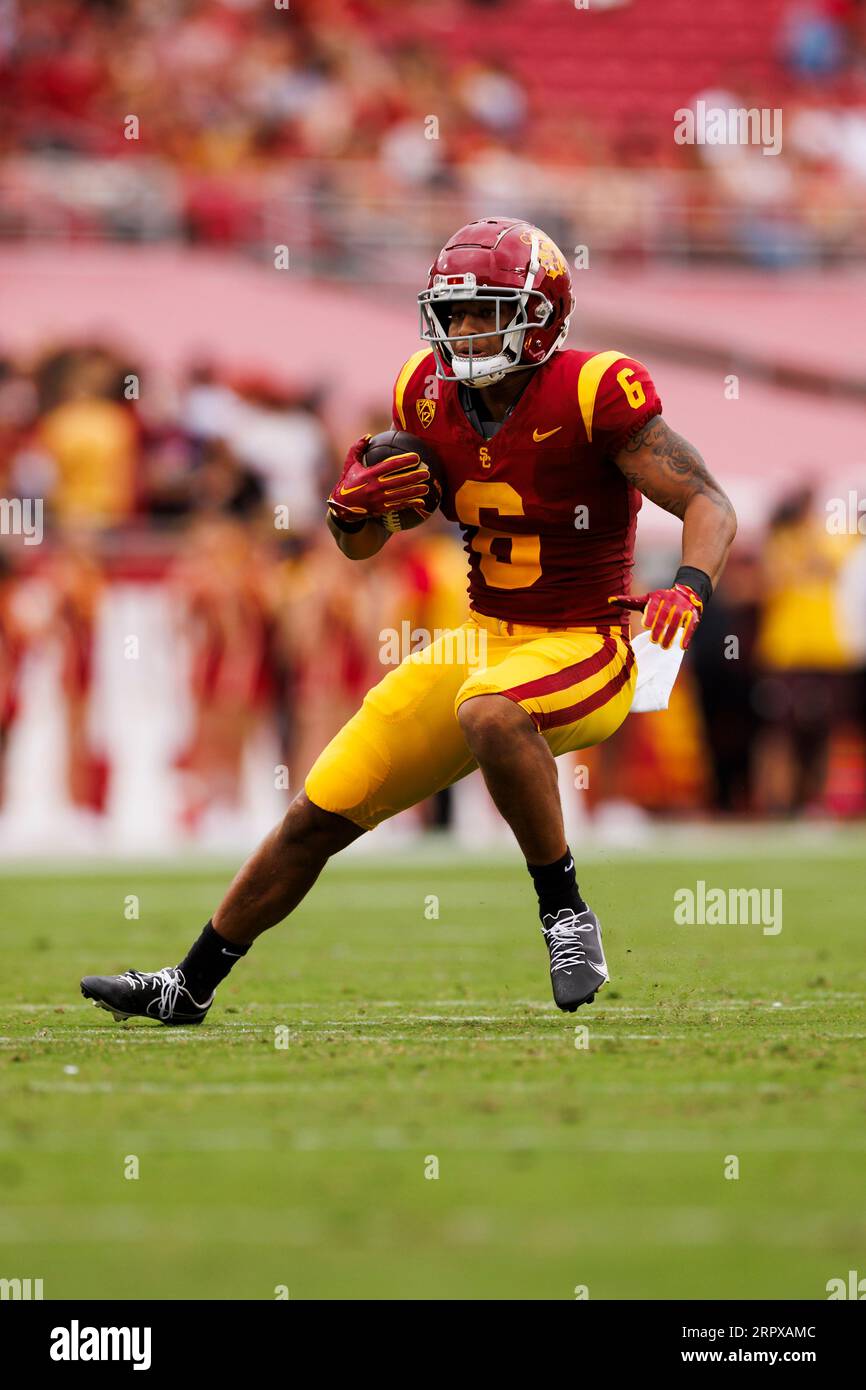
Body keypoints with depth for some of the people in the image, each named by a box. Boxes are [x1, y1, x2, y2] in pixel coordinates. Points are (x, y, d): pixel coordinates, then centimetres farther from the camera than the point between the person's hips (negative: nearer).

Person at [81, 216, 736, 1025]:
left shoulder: (592, 394, -17)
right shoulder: (429, 397, 1)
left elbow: (709, 506, -16)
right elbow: (360, 547, 12)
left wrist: (687, 590, -36)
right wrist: (354, 506, -12)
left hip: (584, 649, -6)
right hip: (484, 641, 6)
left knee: (490, 714, -41)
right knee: (318, 817, 6)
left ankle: (565, 913, -23)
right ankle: (191, 987, 23)